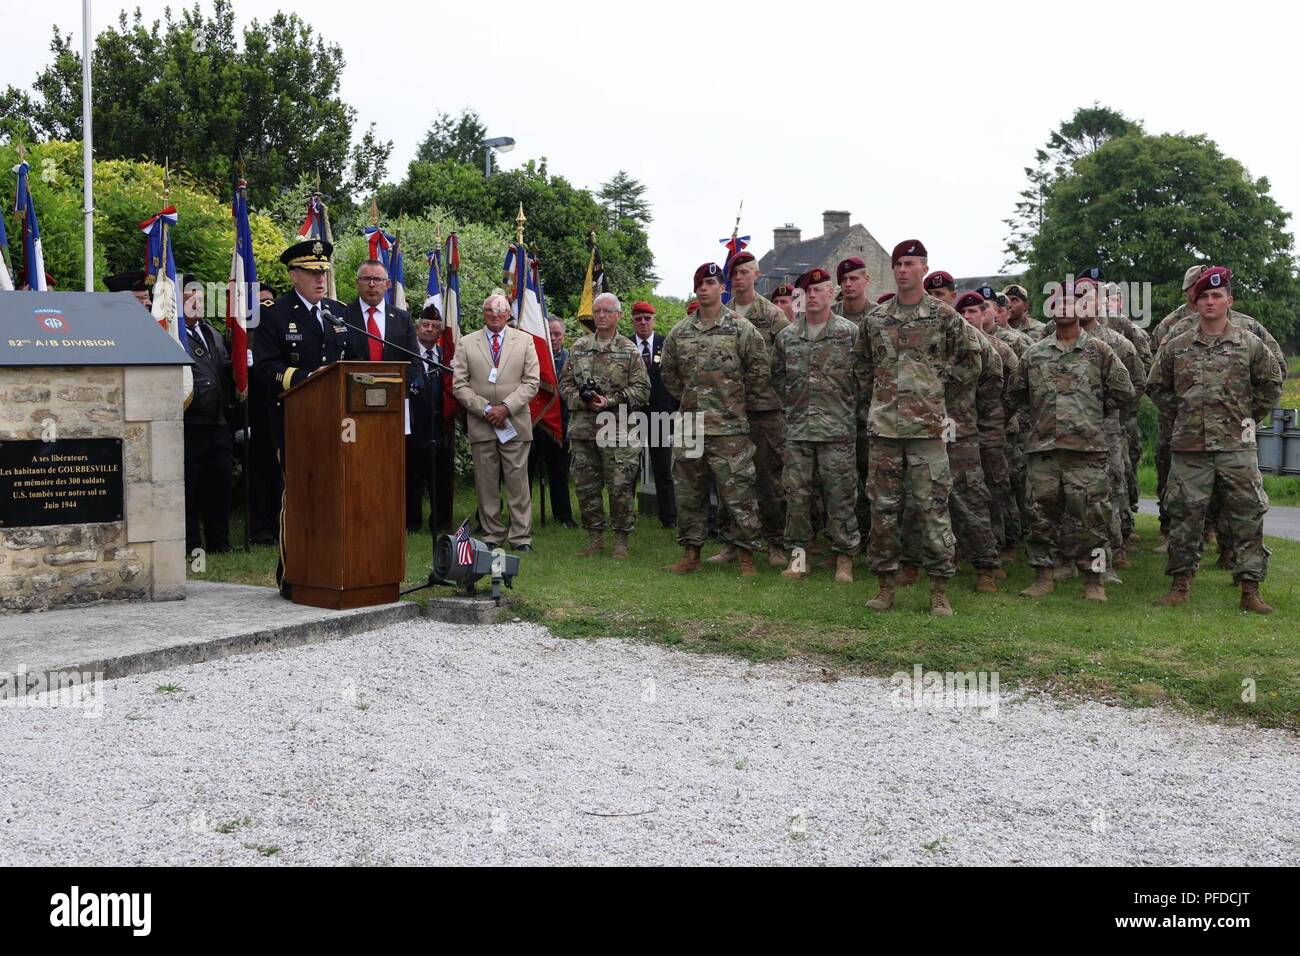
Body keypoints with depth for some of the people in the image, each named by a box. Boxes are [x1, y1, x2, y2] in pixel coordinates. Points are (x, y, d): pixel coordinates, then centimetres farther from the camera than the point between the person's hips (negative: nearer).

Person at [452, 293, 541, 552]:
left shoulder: (524, 341, 8)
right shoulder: (466, 343, 8)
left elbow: (532, 381, 1)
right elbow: (459, 385, 3)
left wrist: (506, 407, -10)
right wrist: (485, 409, -8)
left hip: (515, 423, -1)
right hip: (480, 424, 1)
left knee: (518, 480, -2)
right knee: (486, 482, 4)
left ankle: (521, 536, 3)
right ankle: (492, 535, 12)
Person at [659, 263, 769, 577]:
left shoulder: (741, 329, -3)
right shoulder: (679, 332, 9)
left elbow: (759, 369, 0)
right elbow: (668, 372, 20)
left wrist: (737, 400, 3)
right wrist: (686, 398, 14)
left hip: (728, 427, -4)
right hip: (689, 424, 4)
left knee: (738, 493, -3)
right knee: (688, 493, 10)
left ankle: (746, 556, 5)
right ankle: (690, 553, 20)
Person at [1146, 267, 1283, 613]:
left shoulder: (1250, 345, 4)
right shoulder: (1176, 347, 6)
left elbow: (1271, 382, 15)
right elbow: (1156, 386, 17)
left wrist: (1250, 416, 10)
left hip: (1237, 446, -1)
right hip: (1189, 446, 1)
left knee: (1247, 516, -2)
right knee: (1185, 515, 4)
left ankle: (1250, 588, 4)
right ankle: (1181, 584, 14)